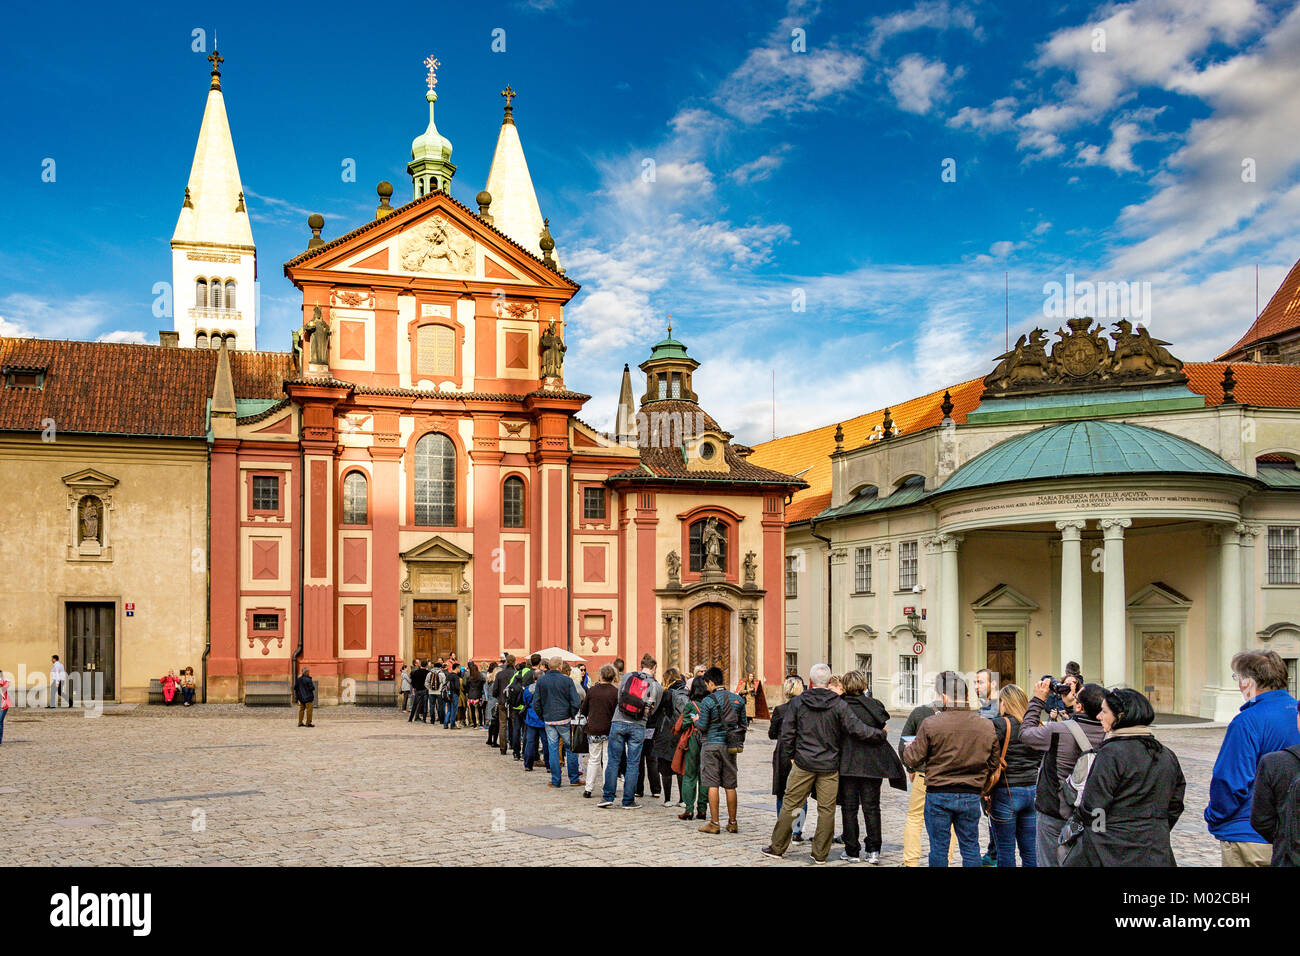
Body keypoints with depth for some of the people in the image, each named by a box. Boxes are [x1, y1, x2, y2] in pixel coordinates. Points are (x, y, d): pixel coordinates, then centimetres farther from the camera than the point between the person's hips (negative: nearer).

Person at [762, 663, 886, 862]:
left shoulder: (797, 702, -2)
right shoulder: (839, 705, -6)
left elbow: (786, 733, 0)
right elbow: (857, 729, -9)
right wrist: (882, 735, 6)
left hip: (803, 764, 1)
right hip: (829, 765, -1)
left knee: (790, 805, 9)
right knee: (826, 809, 7)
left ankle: (777, 847, 16)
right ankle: (820, 854, 11)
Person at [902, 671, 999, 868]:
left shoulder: (931, 724, -14)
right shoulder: (987, 726, -2)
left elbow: (913, 760, -7)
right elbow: (993, 763, 8)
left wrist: (908, 748, 15)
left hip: (938, 794, -3)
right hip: (971, 796, 3)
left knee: (938, 849, 8)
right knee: (970, 848, 13)